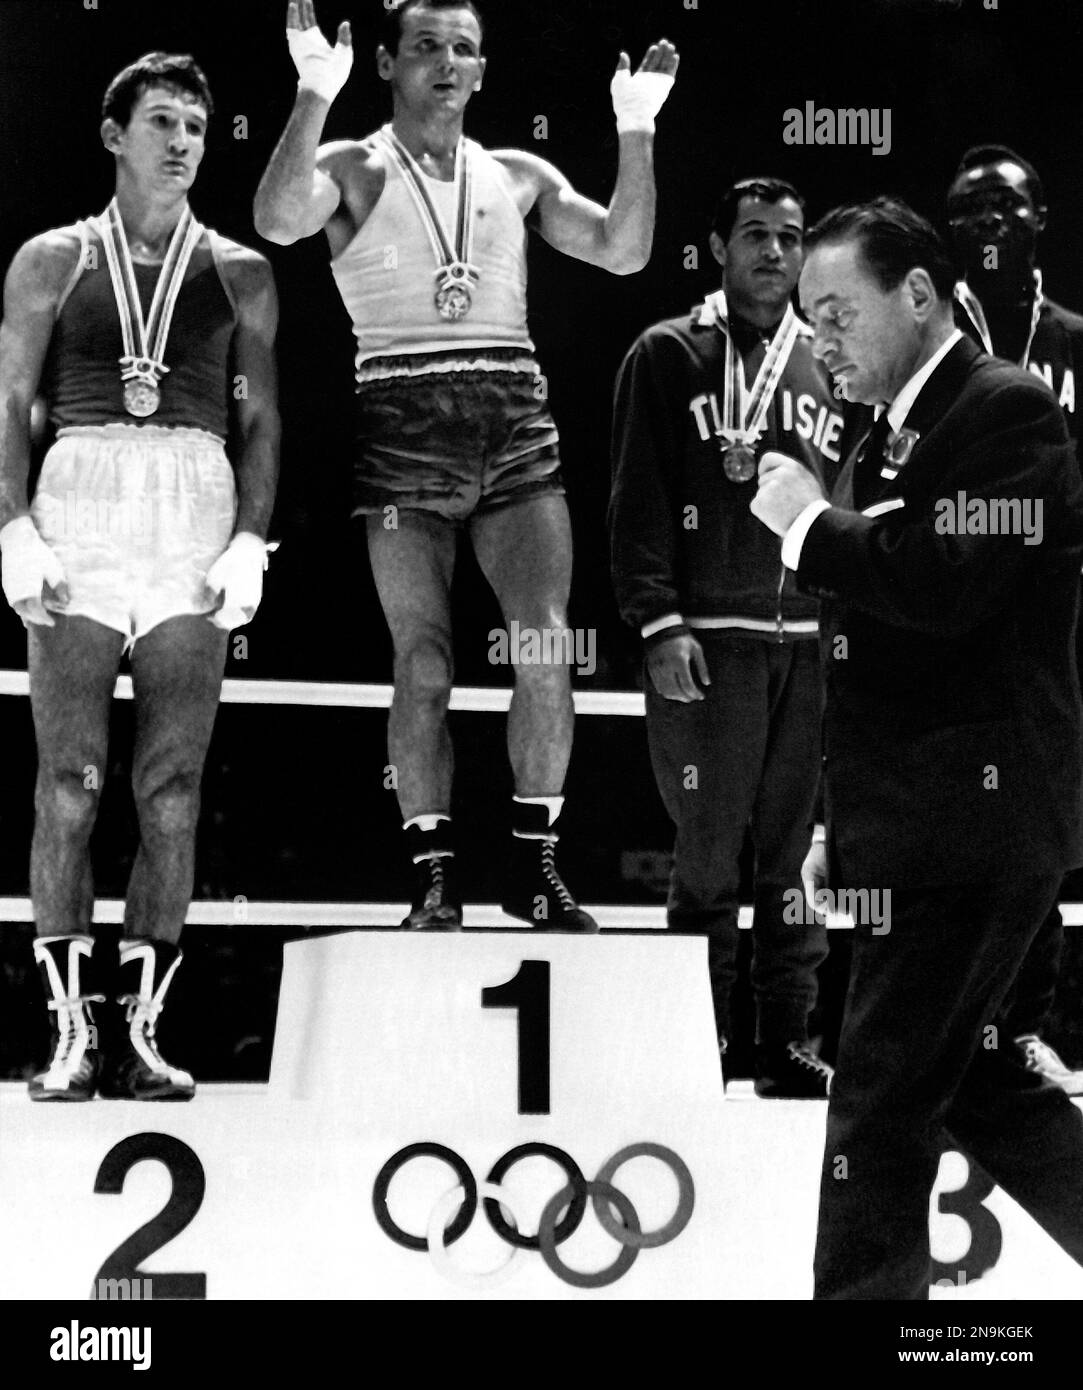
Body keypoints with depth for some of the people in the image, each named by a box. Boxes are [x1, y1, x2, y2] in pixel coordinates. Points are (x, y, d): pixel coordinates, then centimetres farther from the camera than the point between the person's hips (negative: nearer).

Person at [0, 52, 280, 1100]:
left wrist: (249, 543, -1)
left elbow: (261, 422, 12)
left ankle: (137, 1030, 3)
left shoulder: (239, 274, 13)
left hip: (196, 519, 1)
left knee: (173, 793, -2)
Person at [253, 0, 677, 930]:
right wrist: (315, 95, -21)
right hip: (403, 429, -3)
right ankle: (434, 876, 4)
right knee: (424, 661, -3)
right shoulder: (357, 170, 6)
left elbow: (622, 250, 7)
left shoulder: (518, 176, 17)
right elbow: (278, 221, -15)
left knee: (548, 638, -11)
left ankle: (533, 863, -1)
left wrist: (637, 131, -2)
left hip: (514, 425, 3)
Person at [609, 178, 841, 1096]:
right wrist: (660, 624, -12)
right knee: (708, 855, -1)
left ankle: (789, 1044, 13)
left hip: (812, 641, 4)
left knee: (799, 853, 6)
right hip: (707, 641, -4)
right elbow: (638, 503, -3)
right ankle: (701, 1044, 7)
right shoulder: (669, 357, 3)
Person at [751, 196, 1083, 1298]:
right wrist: (846, 827, 20)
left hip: (974, 824, -10)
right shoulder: (886, 440, 17)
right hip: (914, 832, 10)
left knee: (882, 1103, -7)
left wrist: (811, 524, -13)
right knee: (965, 1079, 15)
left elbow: (952, 584, -26)